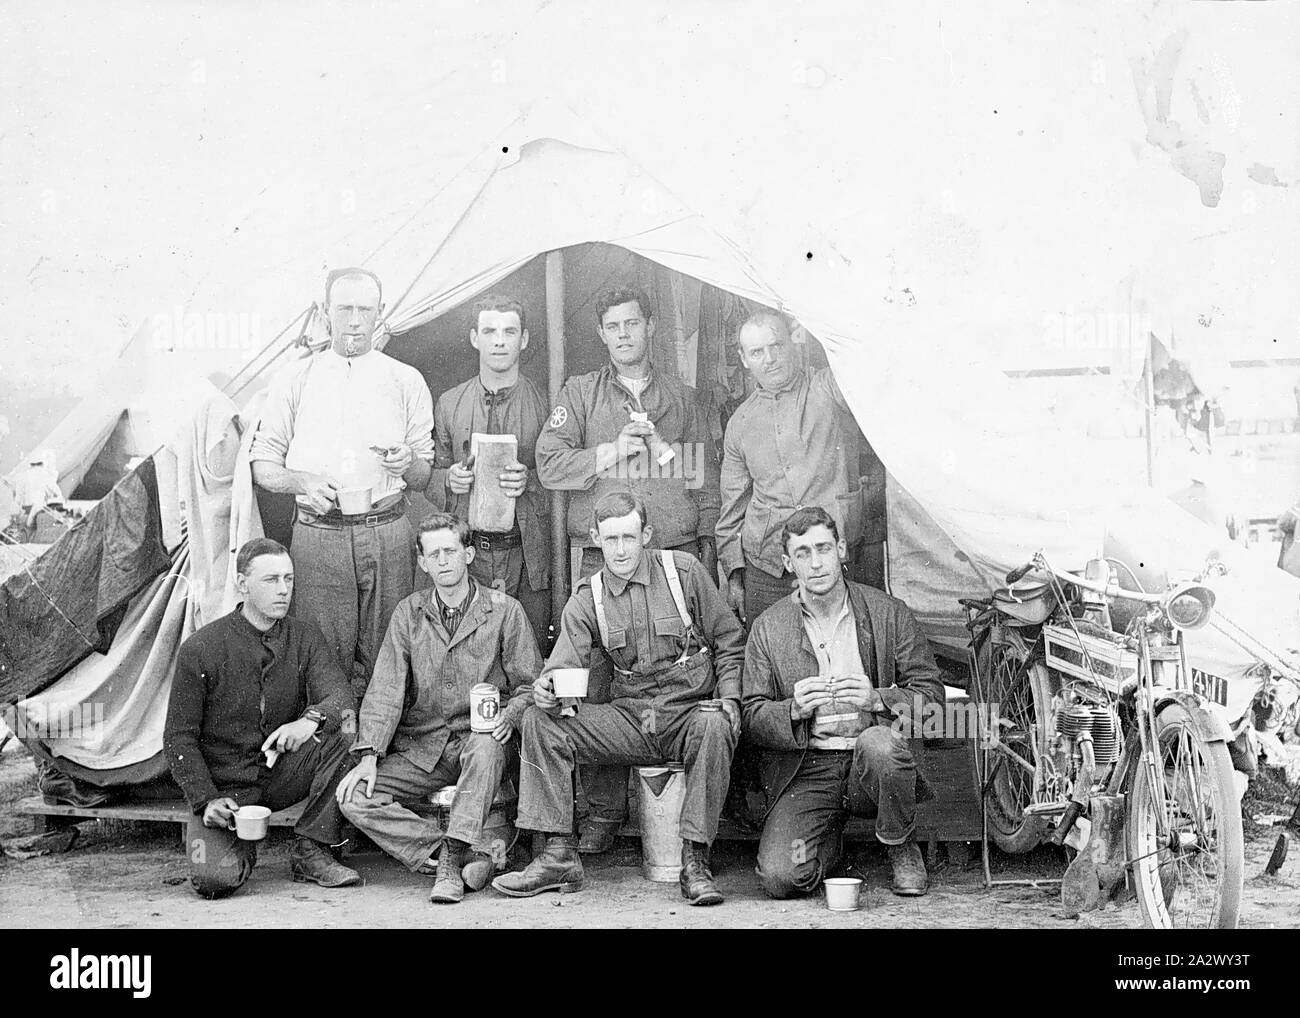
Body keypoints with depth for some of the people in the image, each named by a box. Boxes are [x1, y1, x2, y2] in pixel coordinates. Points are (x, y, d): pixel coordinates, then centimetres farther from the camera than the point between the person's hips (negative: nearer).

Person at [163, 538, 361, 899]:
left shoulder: (303, 637, 1)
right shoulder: (201, 649, -9)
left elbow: (339, 696, -13)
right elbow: (179, 737, -5)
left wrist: (312, 719, -36)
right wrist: (206, 800, -16)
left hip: (283, 774, 3)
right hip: (226, 786, -3)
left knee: (342, 729, -25)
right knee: (214, 878, -28)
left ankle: (312, 852, -12)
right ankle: (241, 849, 12)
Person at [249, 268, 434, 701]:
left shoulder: (407, 381, 13)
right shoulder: (295, 381, 11)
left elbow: (425, 480, 13)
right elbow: (263, 466, 11)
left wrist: (408, 464, -11)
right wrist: (302, 482, -9)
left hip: (387, 532, 0)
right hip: (318, 532, 0)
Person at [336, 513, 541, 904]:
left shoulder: (504, 610, 1)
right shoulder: (408, 614, 8)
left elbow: (529, 685, 2)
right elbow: (385, 690, 1)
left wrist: (508, 717, -20)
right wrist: (369, 755, -12)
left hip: (478, 741, -3)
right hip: (419, 747, 3)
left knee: (487, 745, -39)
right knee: (355, 799, -19)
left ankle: (451, 859, -34)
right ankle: (469, 856, -23)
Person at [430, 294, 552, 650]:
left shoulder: (544, 404, 3)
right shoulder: (449, 404, 10)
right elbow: (430, 476, 16)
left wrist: (530, 481, -14)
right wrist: (449, 479, -5)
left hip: (527, 554, -1)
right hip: (466, 551, 2)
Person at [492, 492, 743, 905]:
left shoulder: (683, 570, -1)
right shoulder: (585, 600, 6)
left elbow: (730, 641, 6)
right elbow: (565, 666, -4)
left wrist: (730, 698, -9)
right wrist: (546, 689, -28)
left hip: (689, 711, -3)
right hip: (629, 716, 3)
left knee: (714, 727, -38)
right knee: (540, 721, -16)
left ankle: (695, 860, -29)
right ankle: (559, 855, -14)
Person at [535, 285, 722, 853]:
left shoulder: (681, 400, 17)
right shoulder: (579, 394, 13)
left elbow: (705, 484, 17)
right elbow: (549, 466, 1)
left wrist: (706, 552, 10)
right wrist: (615, 450, -7)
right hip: (600, 559, -1)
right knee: (596, 684, -6)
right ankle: (603, 811, 0)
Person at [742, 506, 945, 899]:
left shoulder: (888, 612, 4)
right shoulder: (768, 628, 4)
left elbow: (932, 696, 2)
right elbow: (753, 720, 3)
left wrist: (878, 698, -18)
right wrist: (794, 710, -19)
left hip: (871, 763, 0)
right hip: (806, 770, 0)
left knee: (879, 743, -37)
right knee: (780, 876, -22)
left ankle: (903, 850, -6)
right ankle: (827, 843, 17)